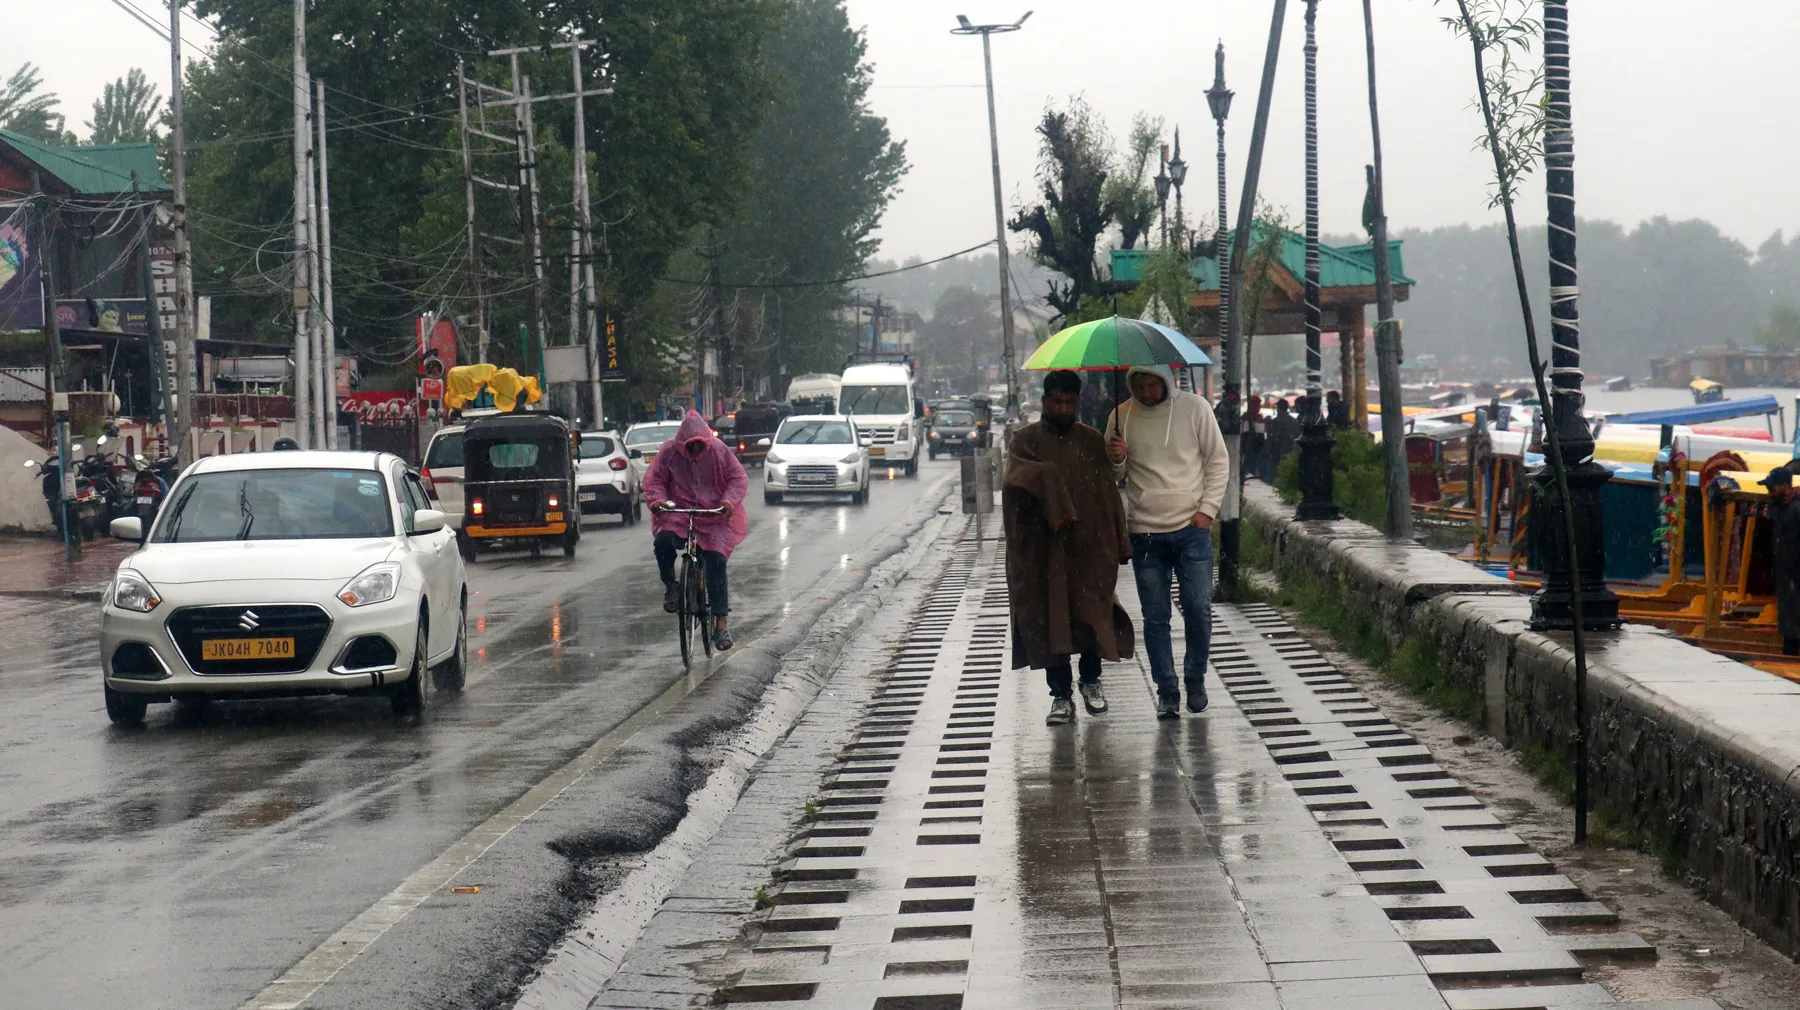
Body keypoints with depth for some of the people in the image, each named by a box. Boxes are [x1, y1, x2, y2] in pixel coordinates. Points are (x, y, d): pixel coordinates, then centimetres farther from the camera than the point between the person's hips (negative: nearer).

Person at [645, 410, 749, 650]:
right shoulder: (669, 451, -3)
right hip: (677, 513, 0)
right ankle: (670, 585, -4)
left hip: (713, 516, 0)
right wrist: (657, 499, -17)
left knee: (716, 562, -13)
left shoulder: (719, 451, -3)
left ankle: (720, 623, -9)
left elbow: (738, 478, 1)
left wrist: (729, 501, -18)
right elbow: (653, 480, 4)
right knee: (663, 541, -32)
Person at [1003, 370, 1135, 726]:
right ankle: (1061, 694, 7)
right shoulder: (1026, 439, 4)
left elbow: (1109, 494, 8)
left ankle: (1091, 680, 21)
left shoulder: (1092, 441, 10)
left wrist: (1118, 544, 2)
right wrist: (1053, 498, -26)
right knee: (1049, 618, -1)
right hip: (1042, 550, -1)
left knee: (1094, 613, 0)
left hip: (1089, 549, 1)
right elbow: (1016, 479, -14)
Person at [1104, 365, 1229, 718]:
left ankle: (1195, 679, 17)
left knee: (1198, 608, -3)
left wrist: (1207, 509, -5)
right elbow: (1114, 476, 11)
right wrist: (1116, 460, -13)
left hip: (1192, 529, -1)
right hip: (1144, 533, 1)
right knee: (1155, 616, 2)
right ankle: (1166, 690, 10)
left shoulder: (1194, 408, -1)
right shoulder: (1122, 416, 3)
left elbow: (1218, 461, 4)